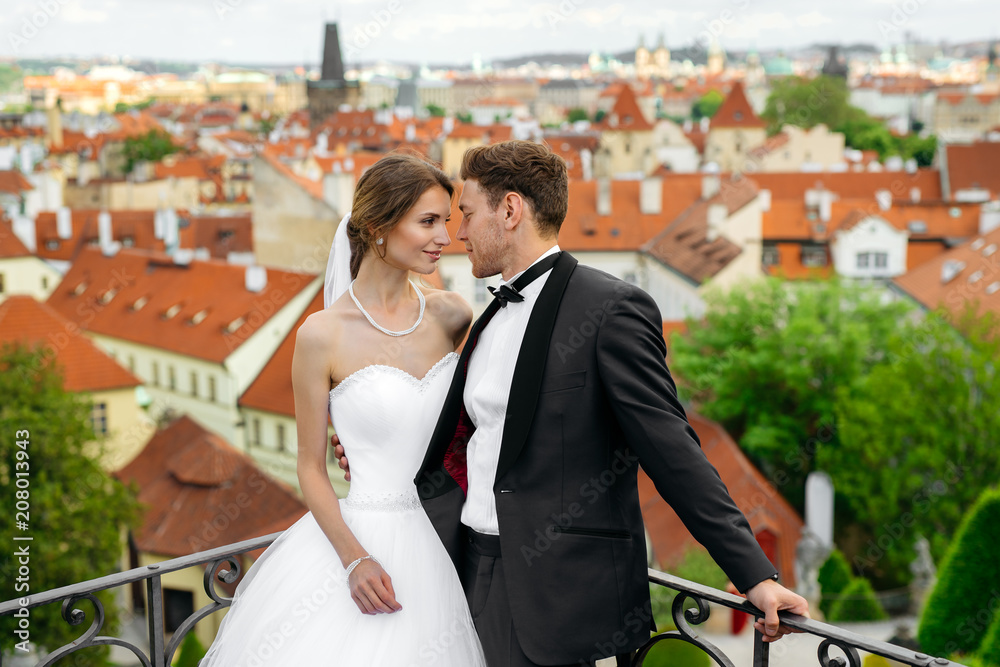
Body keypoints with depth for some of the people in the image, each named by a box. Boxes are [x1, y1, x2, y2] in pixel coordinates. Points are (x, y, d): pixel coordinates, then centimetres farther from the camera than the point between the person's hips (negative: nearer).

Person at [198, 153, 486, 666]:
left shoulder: (451, 316, 1)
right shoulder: (323, 334, -9)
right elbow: (311, 468, -4)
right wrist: (354, 559, -16)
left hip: (441, 543, 4)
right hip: (364, 539, -4)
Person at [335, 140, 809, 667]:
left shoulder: (611, 308, -12)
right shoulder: (494, 316, 14)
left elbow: (672, 454, -14)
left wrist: (756, 575, -16)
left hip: (551, 594, -7)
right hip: (473, 566, 8)